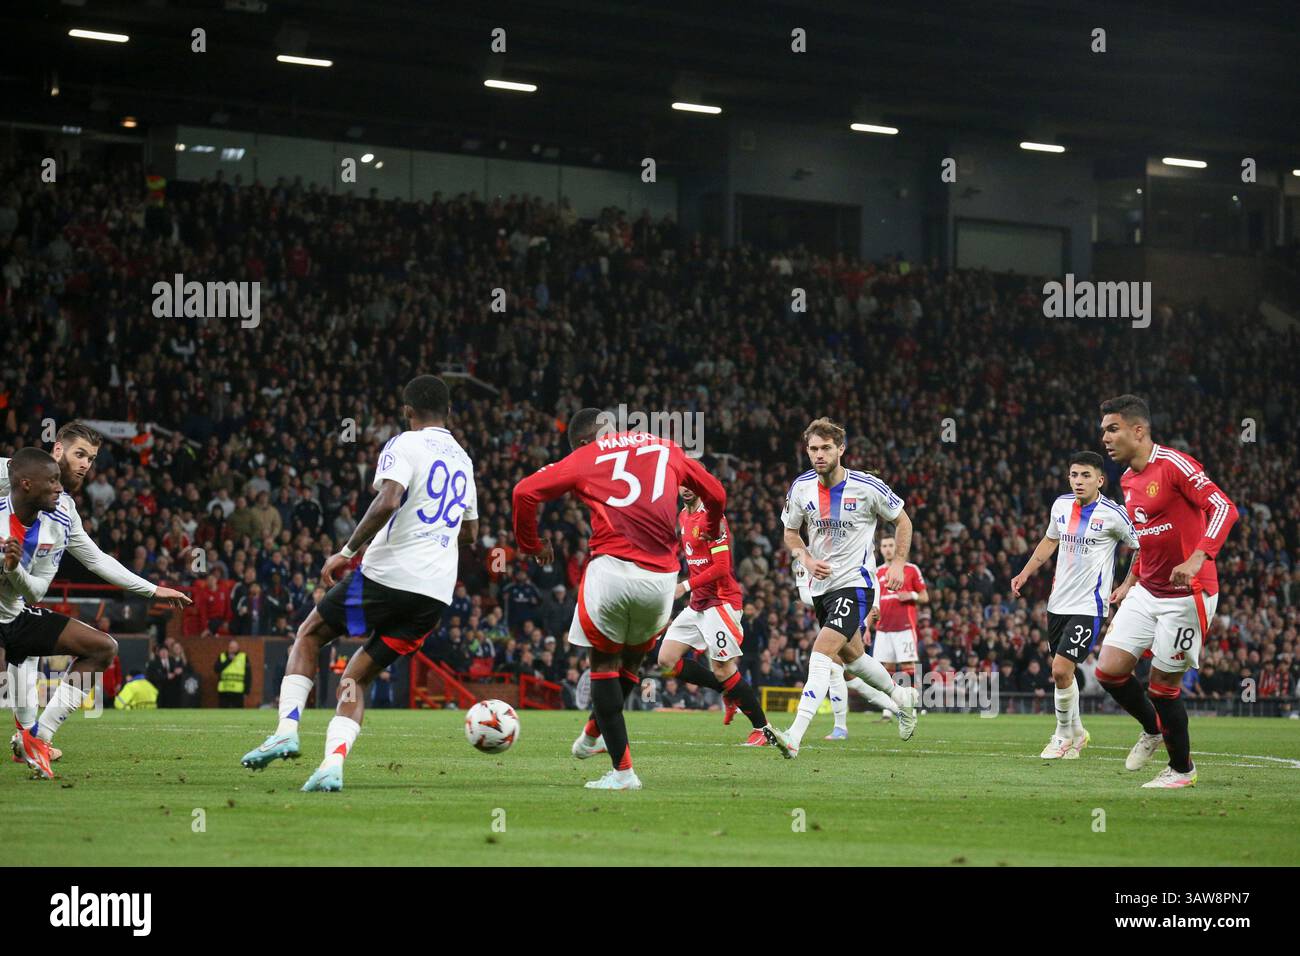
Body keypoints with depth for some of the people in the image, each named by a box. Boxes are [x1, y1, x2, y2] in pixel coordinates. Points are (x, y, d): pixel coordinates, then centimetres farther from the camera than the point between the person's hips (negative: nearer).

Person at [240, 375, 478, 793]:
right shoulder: (462, 460, 20)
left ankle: (286, 731, 3)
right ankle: (332, 766, -8)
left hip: (388, 575, -6)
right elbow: (469, 532, 29)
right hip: (437, 593, 6)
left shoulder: (404, 445, -3)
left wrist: (348, 551, -14)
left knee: (308, 635, 18)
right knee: (356, 678, 13)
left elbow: (388, 501, -21)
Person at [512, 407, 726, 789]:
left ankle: (623, 770, 3)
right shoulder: (666, 449, 20)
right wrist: (710, 529, 51)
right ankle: (594, 734, 40)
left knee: (604, 661, 10)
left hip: (612, 568, -3)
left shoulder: (584, 458, 11)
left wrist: (531, 544, 19)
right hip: (662, 577, 3)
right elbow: (715, 492, 29)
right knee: (634, 657, 24)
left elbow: (525, 492, 4)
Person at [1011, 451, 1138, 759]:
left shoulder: (1113, 514, -13)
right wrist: (1025, 574, 19)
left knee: (1061, 670, -14)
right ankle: (1076, 731, 33)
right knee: (1062, 671, 14)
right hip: (1059, 602, 6)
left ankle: (1064, 735, 6)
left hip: (1088, 606, -6)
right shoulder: (1061, 505, 5)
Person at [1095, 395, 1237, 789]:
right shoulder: (1128, 479, 11)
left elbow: (1224, 508, -23)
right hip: (1146, 591, 8)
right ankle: (1153, 729, 25)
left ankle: (1182, 768, 18)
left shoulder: (1174, 465, -16)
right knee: (1109, 670, -2)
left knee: (1163, 684, -3)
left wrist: (1197, 558, -33)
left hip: (1186, 594, -8)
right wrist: (1131, 581, 20)